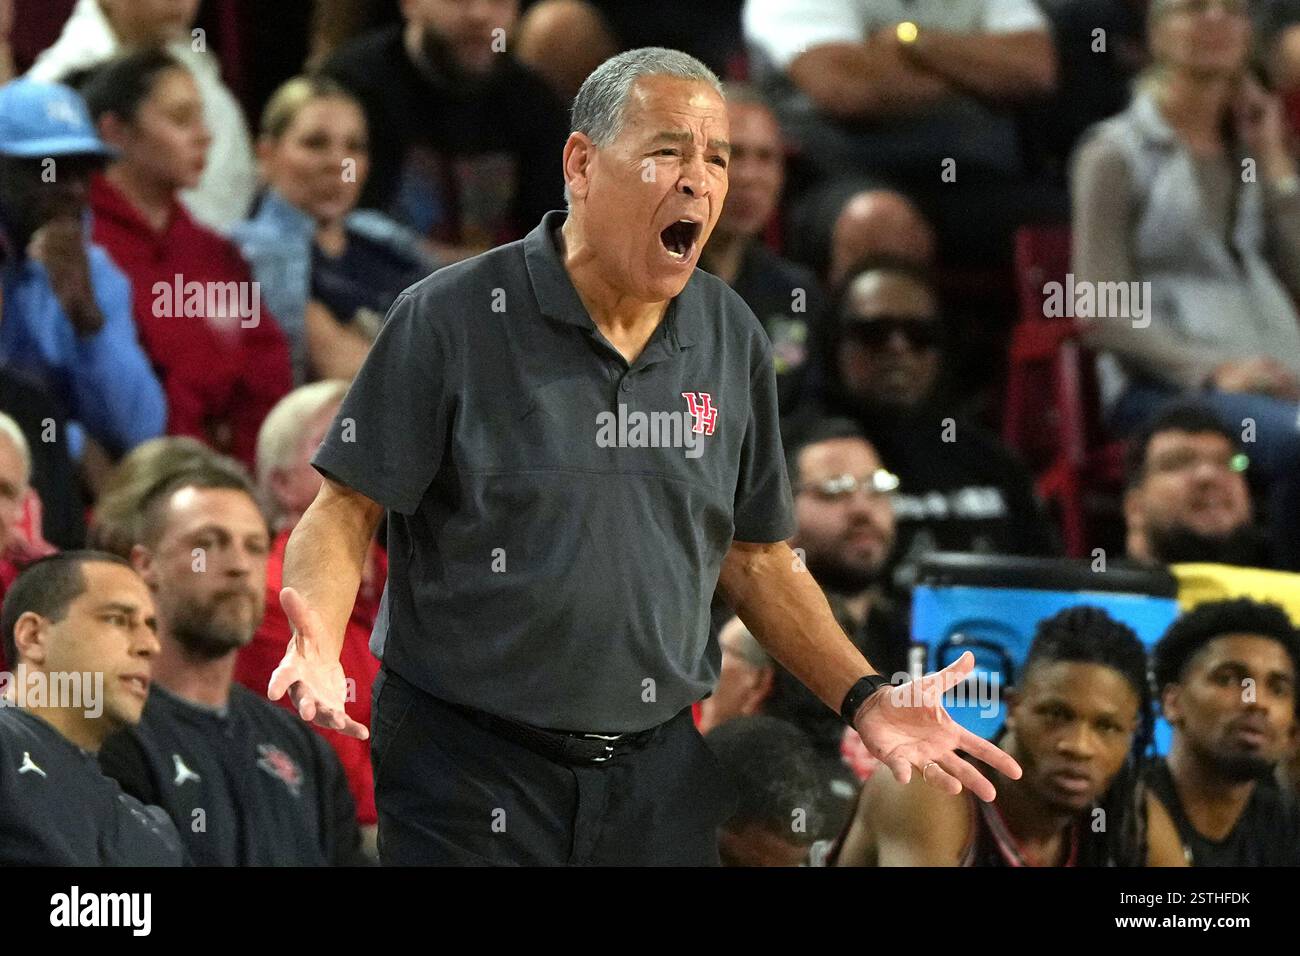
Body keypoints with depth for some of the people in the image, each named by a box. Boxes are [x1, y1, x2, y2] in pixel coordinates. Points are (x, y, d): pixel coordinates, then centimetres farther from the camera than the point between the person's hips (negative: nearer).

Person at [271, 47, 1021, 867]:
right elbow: (347, 512, -7)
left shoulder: (733, 340, 6)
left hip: (658, 769, 4)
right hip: (470, 767, -4)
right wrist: (319, 647, -26)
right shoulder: (451, 321, -8)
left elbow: (756, 556, 13)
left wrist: (865, 698, 2)